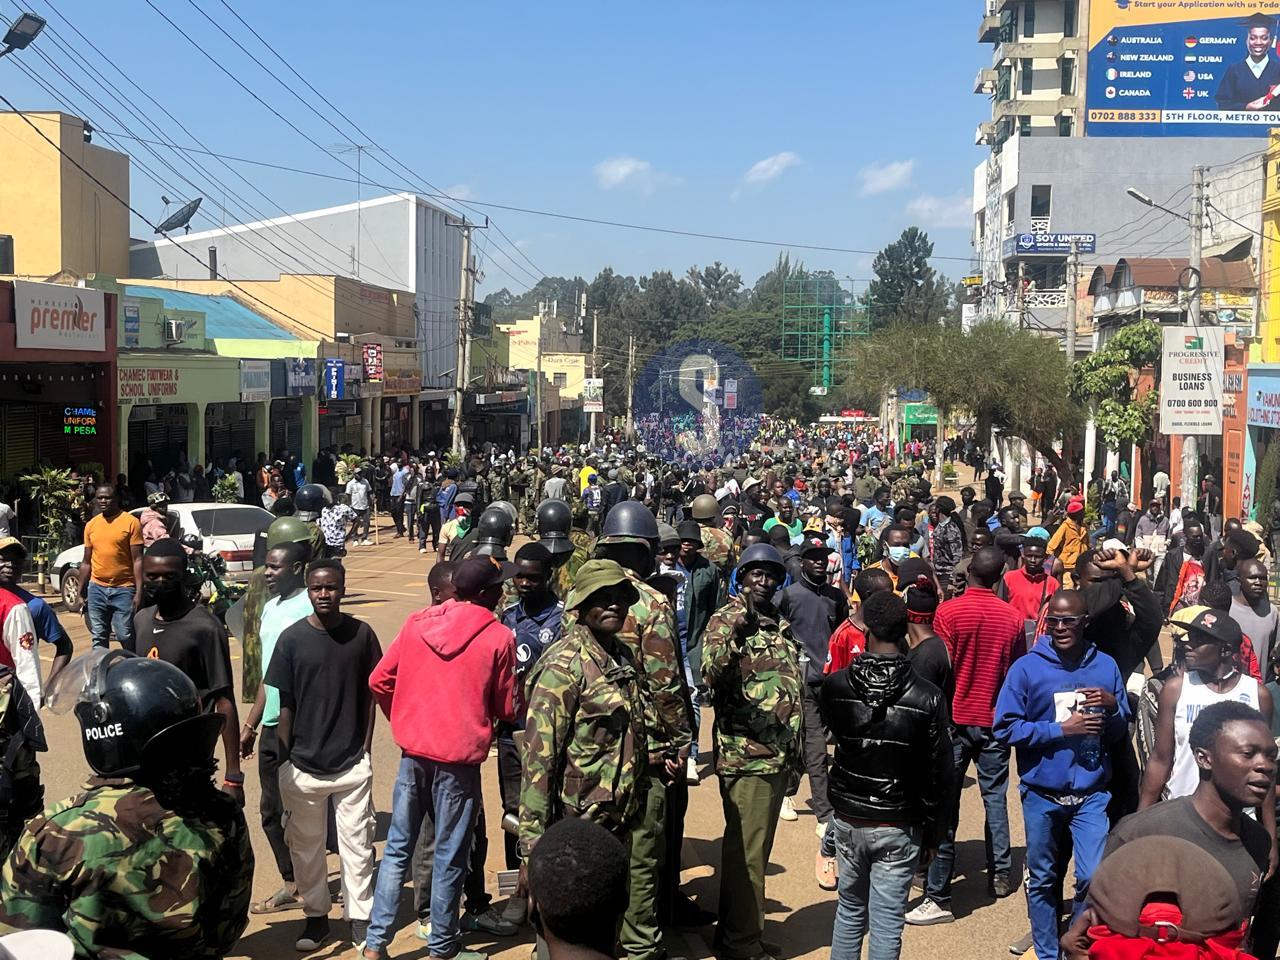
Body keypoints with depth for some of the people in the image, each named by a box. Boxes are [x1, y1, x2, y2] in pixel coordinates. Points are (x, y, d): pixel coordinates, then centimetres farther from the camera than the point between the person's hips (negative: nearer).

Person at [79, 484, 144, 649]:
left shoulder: (131, 522, -5)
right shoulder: (91, 525, 10)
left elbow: (137, 560, -7)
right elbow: (86, 562, 16)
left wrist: (139, 591, -12)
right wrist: (82, 590, 14)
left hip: (123, 589, -5)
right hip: (97, 589, 5)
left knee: (126, 637, -4)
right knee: (99, 637, 10)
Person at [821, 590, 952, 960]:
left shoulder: (834, 686, -11)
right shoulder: (927, 698, -14)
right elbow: (938, 773, -7)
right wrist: (932, 831, 5)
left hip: (847, 818, 2)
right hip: (898, 826, -2)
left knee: (850, 910, 20)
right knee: (887, 923, 7)